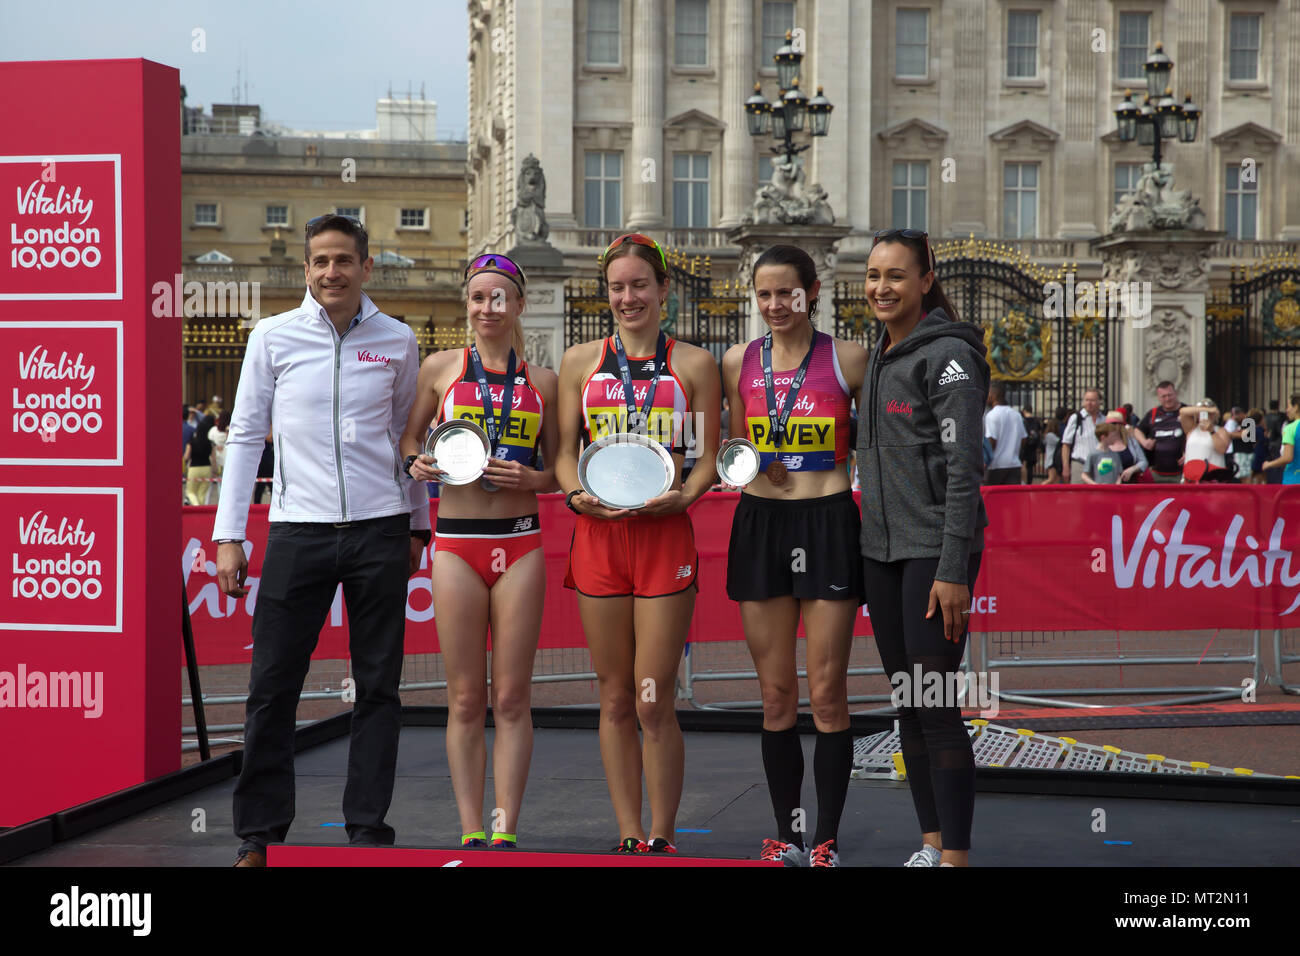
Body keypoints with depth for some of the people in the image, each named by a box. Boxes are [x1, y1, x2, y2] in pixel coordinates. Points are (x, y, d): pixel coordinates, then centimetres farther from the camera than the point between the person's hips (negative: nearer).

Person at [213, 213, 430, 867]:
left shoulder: (397, 341, 7)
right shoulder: (273, 337, 3)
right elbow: (245, 435, 5)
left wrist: (417, 525, 16)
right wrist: (228, 536, 0)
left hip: (380, 528, 1)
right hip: (298, 528, -1)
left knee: (379, 686, 4)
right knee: (272, 686, -2)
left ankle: (368, 827, 13)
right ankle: (260, 833, 9)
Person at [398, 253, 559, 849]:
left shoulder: (542, 381, 8)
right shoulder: (441, 368, 7)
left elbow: (557, 470, 13)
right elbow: (408, 441, 16)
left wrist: (531, 478, -8)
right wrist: (417, 464, -5)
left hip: (520, 543, 1)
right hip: (457, 544, 0)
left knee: (512, 698, 1)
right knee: (465, 700, 2)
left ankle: (505, 831, 7)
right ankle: (471, 832, 8)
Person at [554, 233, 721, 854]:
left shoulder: (693, 365, 7)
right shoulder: (581, 361, 12)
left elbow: (709, 458, 6)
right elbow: (564, 450, 11)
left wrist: (682, 496, -13)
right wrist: (577, 495, -9)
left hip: (664, 536, -2)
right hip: (599, 535, 2)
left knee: (653, 701, -5)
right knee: (615, 698, 6)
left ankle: (661, 837, 7)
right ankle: (629, 836, 15)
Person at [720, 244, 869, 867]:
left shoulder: (849, 359, 0)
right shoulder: (738, 362, 8)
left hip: (829, 523, -3)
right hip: (760, 524, 3)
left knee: (827, 692, -2)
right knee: (776, 692, 6)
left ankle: (826, 839, 7)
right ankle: (786, 833, 15)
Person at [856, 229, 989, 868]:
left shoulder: (949, 354, -10)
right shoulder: (878, 358, 15)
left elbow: (963, 465, -15)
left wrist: (953, 569, -20)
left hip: (934, 550, -8)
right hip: (881, 550, 8)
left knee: (937, 704, -9)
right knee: (906, 702, 10)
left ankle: (956, 856, -3)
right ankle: (930, 844, 18)